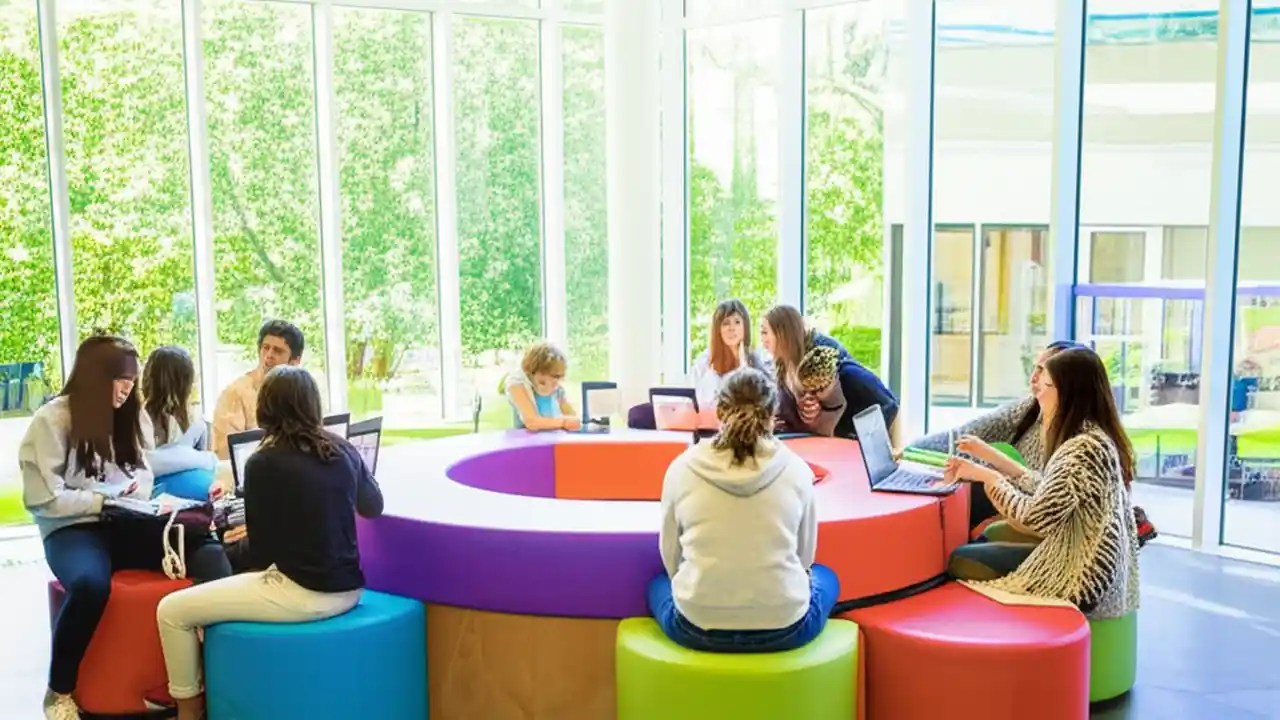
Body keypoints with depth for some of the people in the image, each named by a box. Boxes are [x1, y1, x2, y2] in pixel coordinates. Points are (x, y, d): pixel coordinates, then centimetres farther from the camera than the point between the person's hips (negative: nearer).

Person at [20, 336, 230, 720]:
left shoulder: (130, 415, 15)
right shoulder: (51, 420, -5)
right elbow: (44, 499, -10)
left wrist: (138, 492, -1)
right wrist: (105, 501, -11)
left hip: (126, 524, 5)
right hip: (74, 529, -5)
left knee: (204, 546, -25)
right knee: (90, 584, -39)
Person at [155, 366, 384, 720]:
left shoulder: (262, 463, -11)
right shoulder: (344, 451, 4)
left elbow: (263, 552, -4)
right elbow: (373, 507, 22)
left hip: (304, 594, -7)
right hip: (348, 590, 7)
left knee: (172, 611, 6)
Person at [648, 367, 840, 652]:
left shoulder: (682, 468, -5)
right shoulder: (797, 470, -4)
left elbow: (671, 557, 7)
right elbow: (804, 556, 9)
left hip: (698, 628, 0)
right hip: (784, 627, 0)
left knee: (658, 584, 35)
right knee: (825, 577, 34)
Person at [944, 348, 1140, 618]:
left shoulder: (1084, 448, -24)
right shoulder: (1093, 437, 7)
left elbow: (1036, 516, -24)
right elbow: (1048, 491, 12)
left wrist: (987, 476, -10)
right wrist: (991, 456, 13)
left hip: (1082, 579, -10)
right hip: (1095, 569, 10)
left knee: (960, 560, -1)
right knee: (979, 544, 16)